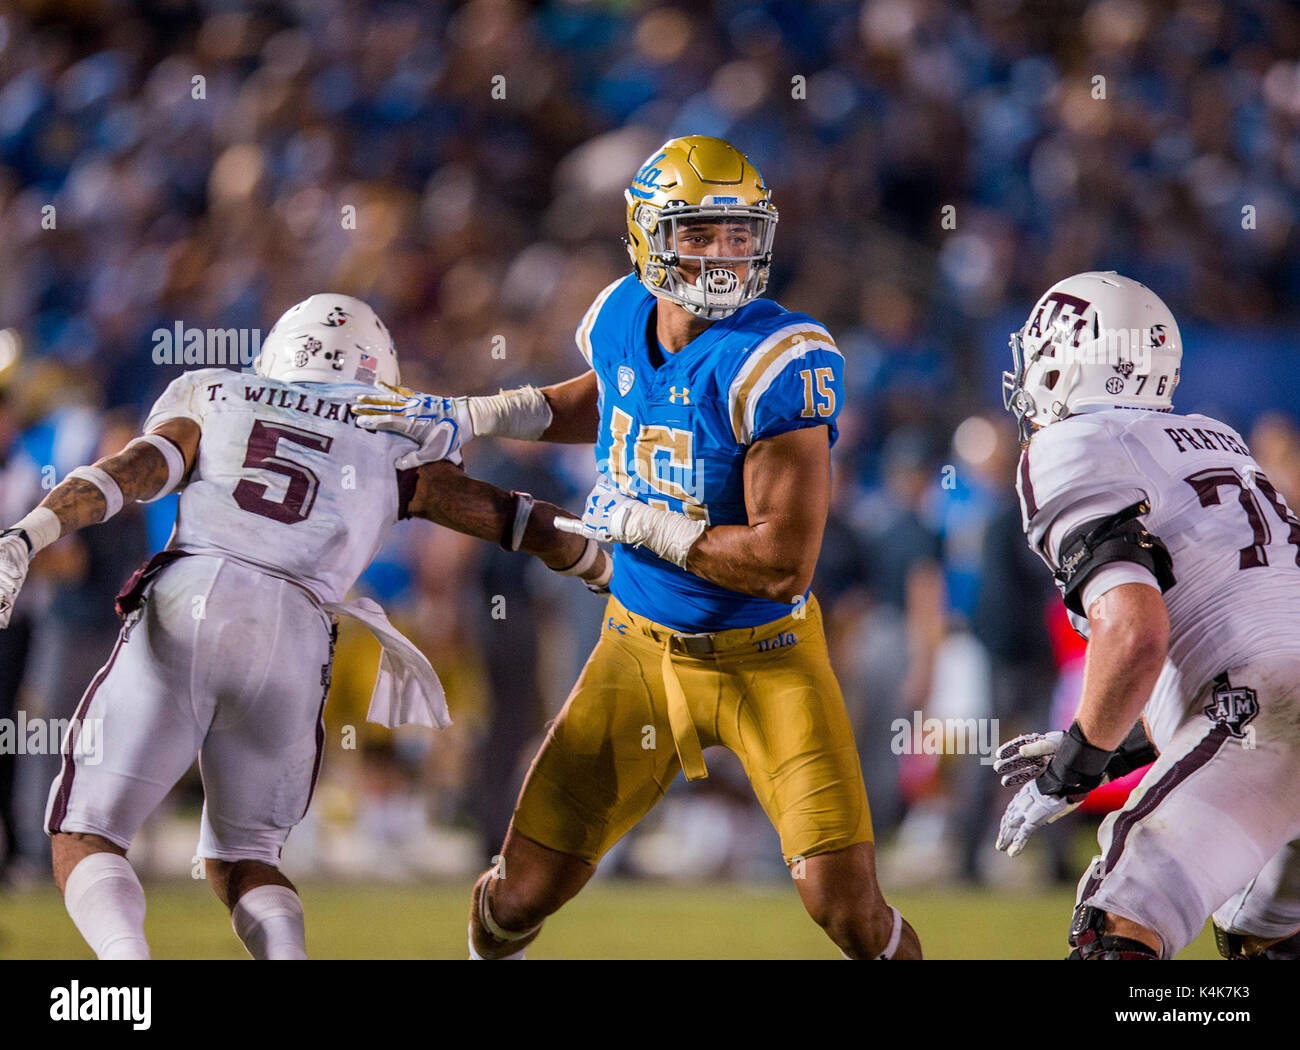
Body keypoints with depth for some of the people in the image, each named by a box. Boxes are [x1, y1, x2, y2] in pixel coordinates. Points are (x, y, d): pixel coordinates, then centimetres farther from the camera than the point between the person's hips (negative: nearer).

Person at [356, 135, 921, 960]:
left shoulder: (779, 360, -24)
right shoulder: (623, 318, -4)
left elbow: (784, 564, -27)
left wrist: (637, 521, -20)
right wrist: (469, 418, 15)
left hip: (767, 658, -5)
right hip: (642, 648, 5)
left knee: (848, 907, -16)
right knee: (523, 892, 5)